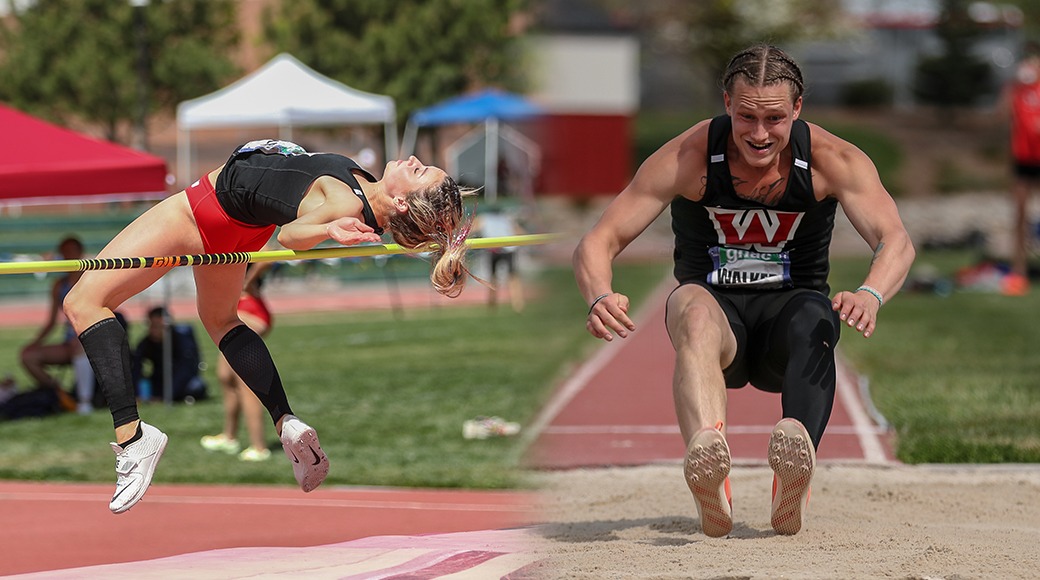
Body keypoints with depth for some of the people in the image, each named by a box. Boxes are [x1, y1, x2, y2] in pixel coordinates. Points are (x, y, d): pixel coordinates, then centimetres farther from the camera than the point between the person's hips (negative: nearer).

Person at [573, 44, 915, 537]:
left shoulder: (830, 160, -11)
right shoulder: (688, 158, -12)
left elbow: (895, 241, -25)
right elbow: (597, 242, -15)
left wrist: (871, 294, -49)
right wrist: (600, 297, -39)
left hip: (786, 310, 1)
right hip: (720, 307, -1)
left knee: (811, 319, -36)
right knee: (692, 307, -37)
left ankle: (792, 483, -58)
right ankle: (708, 464, -63)